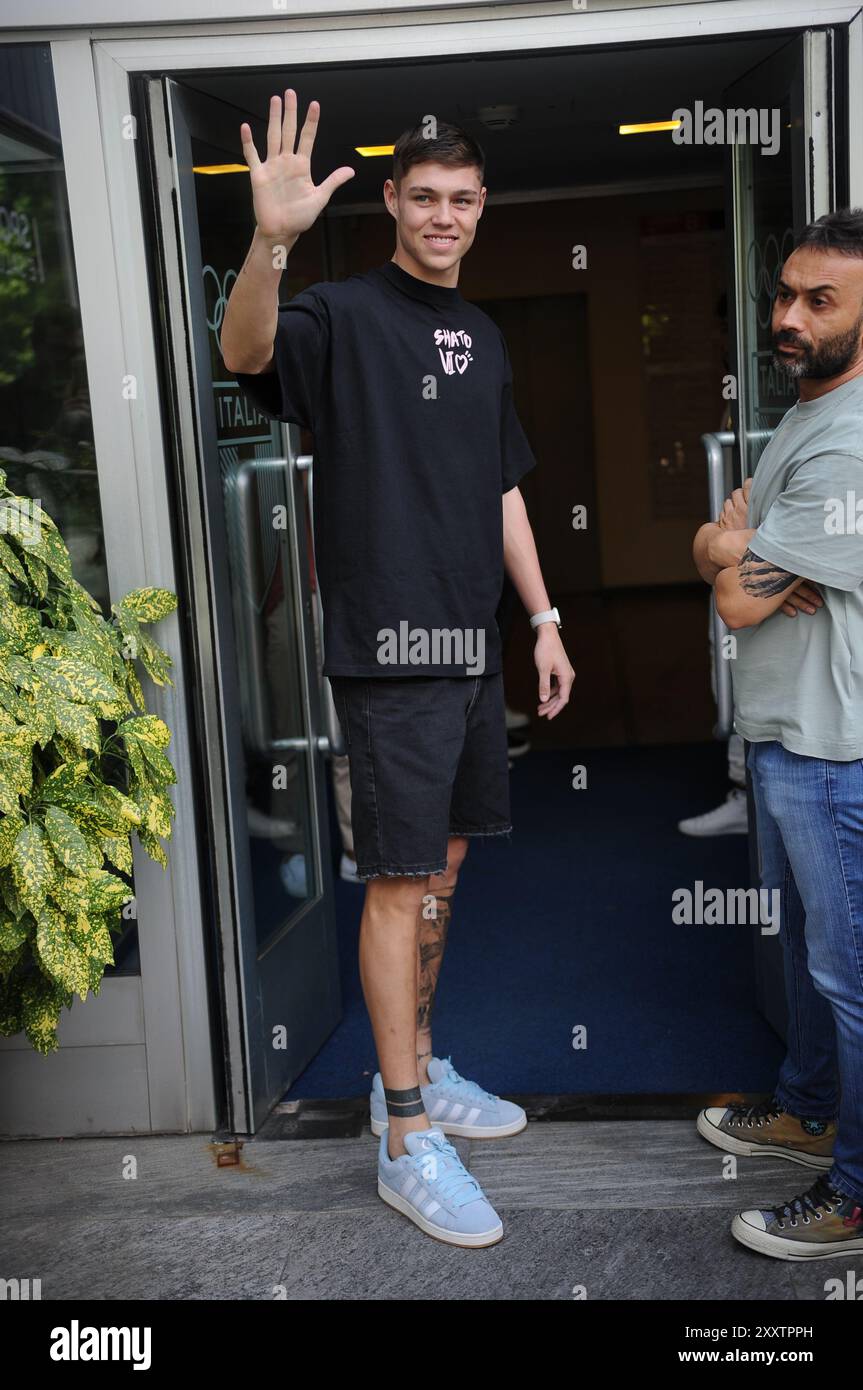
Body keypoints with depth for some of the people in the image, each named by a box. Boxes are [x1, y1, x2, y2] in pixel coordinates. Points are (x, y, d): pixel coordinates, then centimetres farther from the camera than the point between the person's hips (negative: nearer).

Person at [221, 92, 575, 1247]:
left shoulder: (483, 336, 16)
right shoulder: (344, 314, -5)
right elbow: (245, 352, -27)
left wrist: (544, 619, 16)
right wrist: (271, 241, -44)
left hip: (473, 644, 7)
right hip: (391, 646, -7)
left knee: (445, 861, 15)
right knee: (401, 880, -3)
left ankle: (415, 1069, 31)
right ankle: (408, 1142, 8)